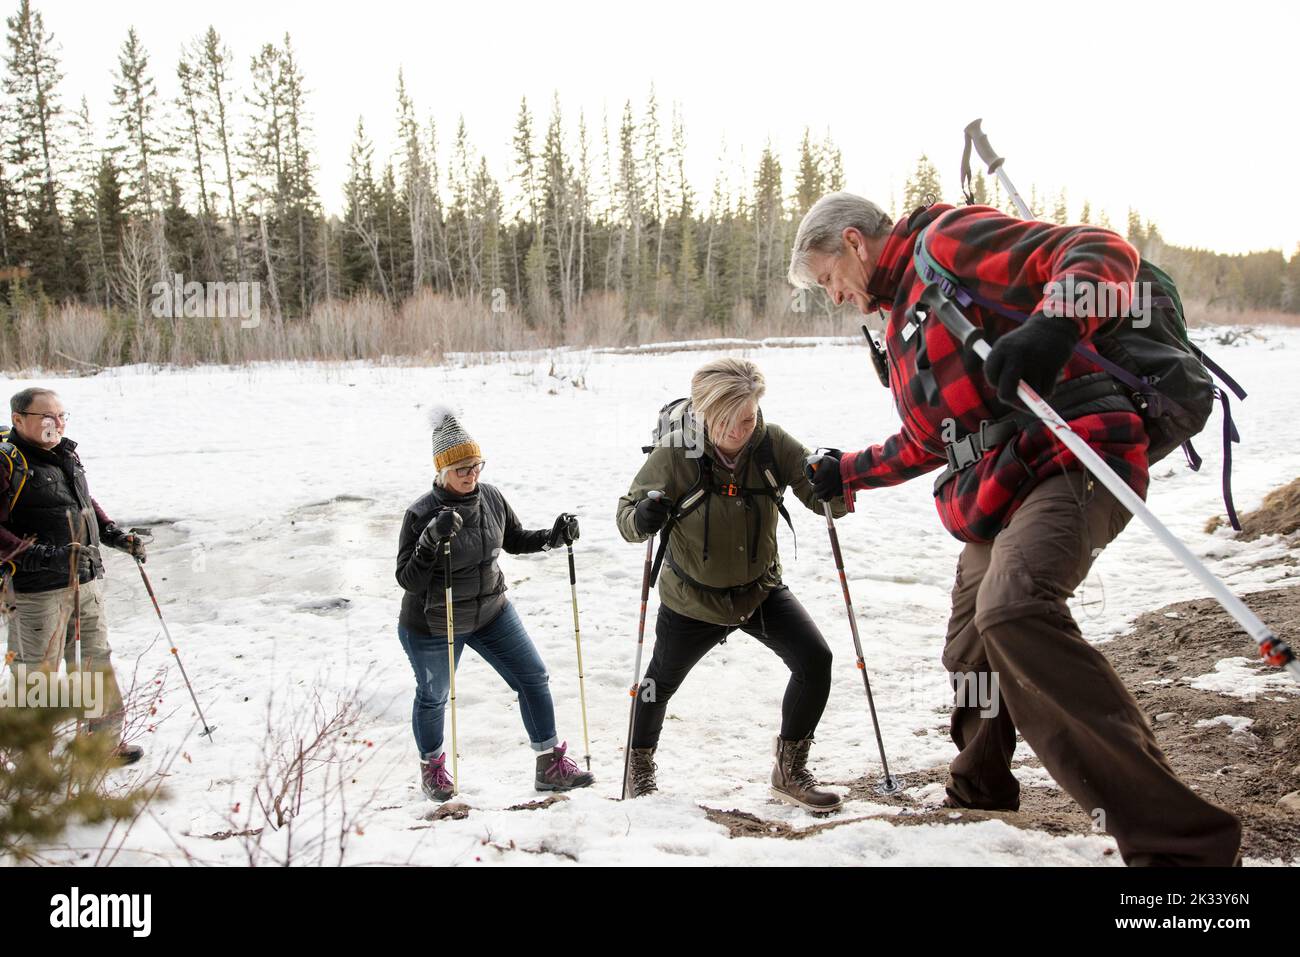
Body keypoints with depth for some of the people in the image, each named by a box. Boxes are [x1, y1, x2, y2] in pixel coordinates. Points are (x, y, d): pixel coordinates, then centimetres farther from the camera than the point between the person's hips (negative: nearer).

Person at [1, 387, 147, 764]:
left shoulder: (67, 454, 12)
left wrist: (114, 535, 15)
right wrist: (30, 554, -26)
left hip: (87, 580, 8)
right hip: (39, 590, -7)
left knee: (97, 662, 16)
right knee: (39, 673, 1)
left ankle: (107, 742, 29)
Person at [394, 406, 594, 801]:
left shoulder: (491, 498, -10)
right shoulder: (422, 514, -25)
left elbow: (514, 540, 8)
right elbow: (408, 580, -25)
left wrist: (553, 536, -10)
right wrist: (432, 539, -41)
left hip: (492, 612, 5)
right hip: (433, 626, -4)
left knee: (534, 680, 4)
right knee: (433, 698, 15)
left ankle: (550, 766, 17)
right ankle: (431, 767, 43)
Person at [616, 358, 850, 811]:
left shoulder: (773, 443, -19)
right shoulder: (675, 451, -24)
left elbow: (825, 501, -17)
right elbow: (627, 514, -18)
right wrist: (642, 518, -42)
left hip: (761, 588, 2)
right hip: (693, 599, -1)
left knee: (815, 659, -15)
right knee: (663, 680, 17)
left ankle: (790, 771, 5)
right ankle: (640, 763, 47)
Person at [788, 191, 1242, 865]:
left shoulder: (949, 239, -4)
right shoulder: (902, 323, 26)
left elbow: (1101, 252, -17)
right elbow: (928, 441, 38)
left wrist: (1053, 325, -36)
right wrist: (846, 474, 41)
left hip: (1071, 460, -10)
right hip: (996, 498, 10)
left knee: (1012, 610, -34)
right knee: (972, 655, 20)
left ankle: (1179, 838, -33)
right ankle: (977, 797, 46)